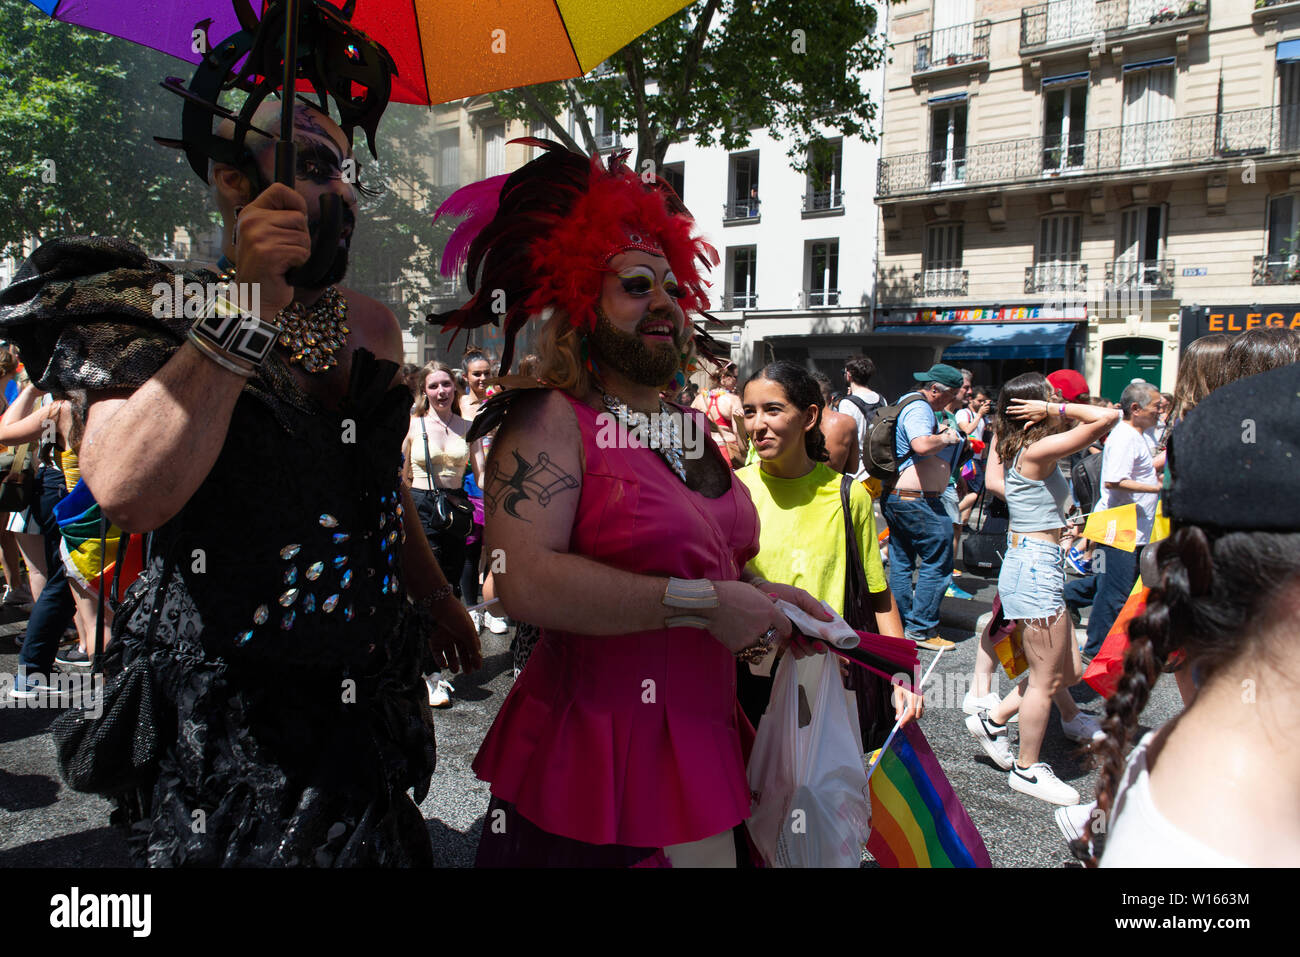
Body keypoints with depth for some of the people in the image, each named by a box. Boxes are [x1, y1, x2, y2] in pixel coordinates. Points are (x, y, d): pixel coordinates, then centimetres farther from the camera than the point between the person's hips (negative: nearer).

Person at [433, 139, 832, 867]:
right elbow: (526, 581, -26)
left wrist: (766, 600, 3)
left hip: (706, 745, 7)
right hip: (594, 761, -6)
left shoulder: (696, 430, 11)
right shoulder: (550, 420, -11)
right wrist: (704, 603, -22)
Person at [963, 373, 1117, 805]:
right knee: (1046, 679, 3)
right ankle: (1027, 770, 16)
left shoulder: (1019, 451, 11)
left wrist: (1055, 413, 14)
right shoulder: (1037, 450, -17)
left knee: (1070, 670, 16)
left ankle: (993, 719, 27)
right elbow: (1108, 417, -22)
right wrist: (1056, 410, -13)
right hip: (1036, 565, -10)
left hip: (1033, 563, 10)